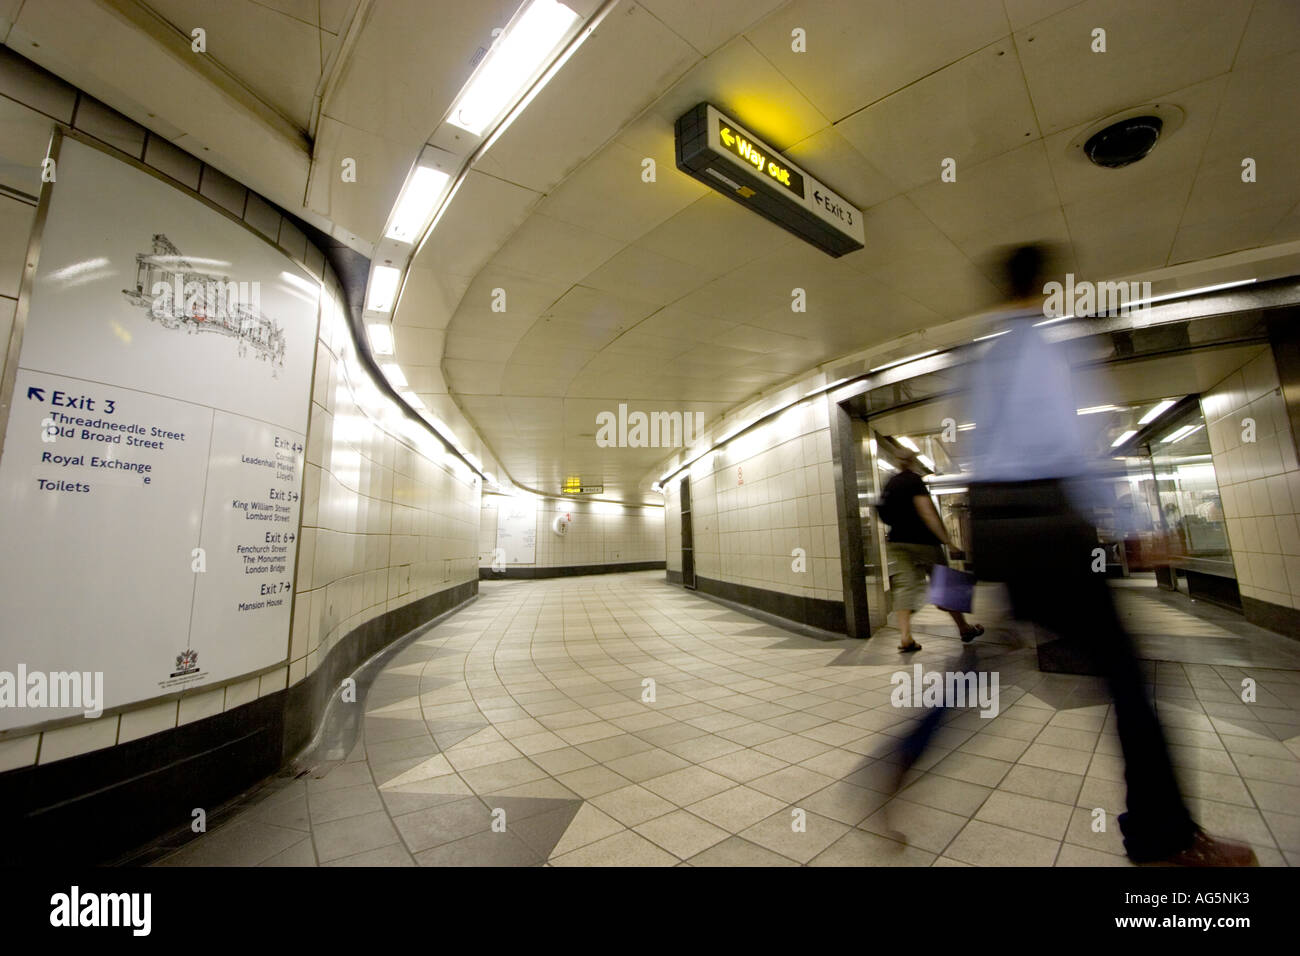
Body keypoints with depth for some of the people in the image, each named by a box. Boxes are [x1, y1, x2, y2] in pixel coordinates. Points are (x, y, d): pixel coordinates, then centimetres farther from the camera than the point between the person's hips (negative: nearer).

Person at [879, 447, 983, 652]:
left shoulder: (890, 483, 11)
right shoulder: (914, 481, -10)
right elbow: (927, 514, -17)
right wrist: (946, 539, -16)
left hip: (897, 541, 5)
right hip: (921, 541, -5)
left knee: (904, 586, 0)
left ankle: (905, 636, -9)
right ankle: (965, 629, 27)